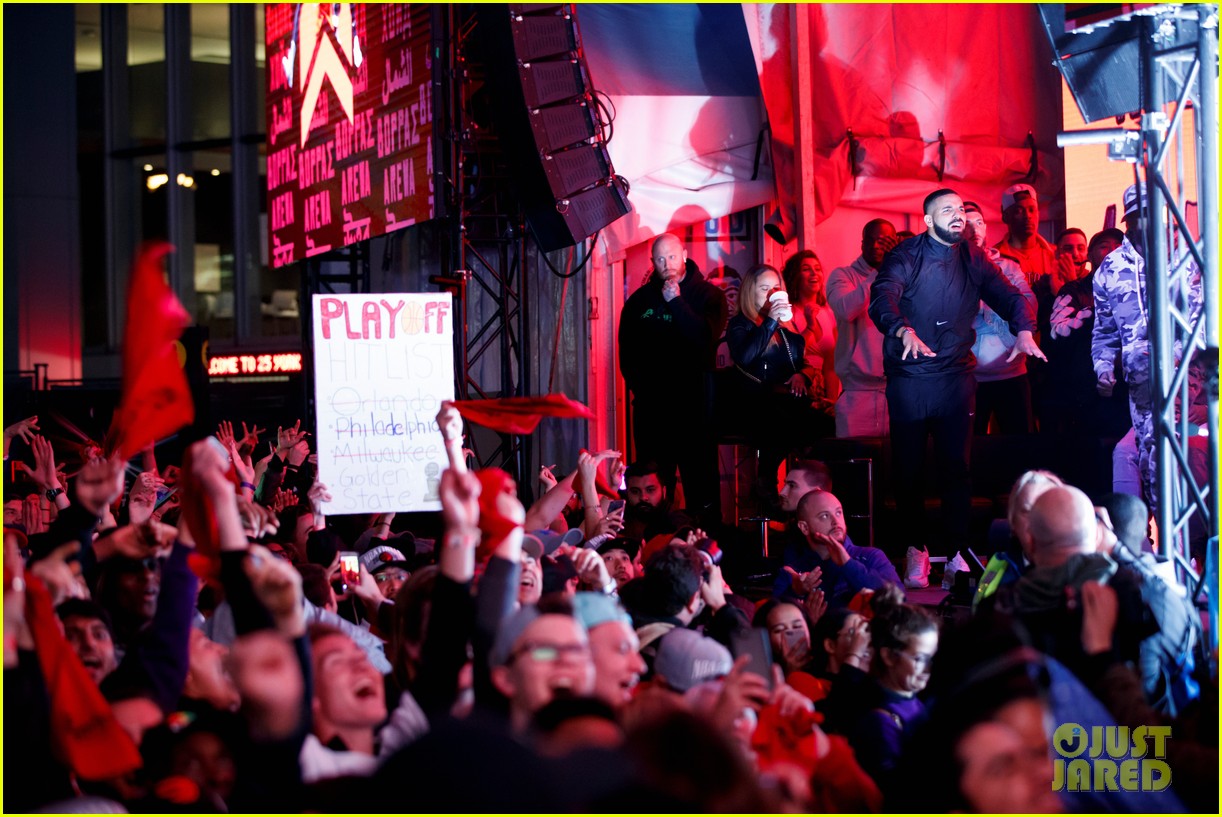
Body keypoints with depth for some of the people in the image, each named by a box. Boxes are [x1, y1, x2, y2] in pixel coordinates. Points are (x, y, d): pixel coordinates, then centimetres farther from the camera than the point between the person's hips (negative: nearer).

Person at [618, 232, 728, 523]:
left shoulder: (708, 295, 3)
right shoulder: (640, 300, 12)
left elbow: (706, 336, -14)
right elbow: (627, 350, 14)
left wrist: (675, 302, -13)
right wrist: (637, 385, 2)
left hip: (693, 402, -3)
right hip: (650, 404, 3)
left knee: (701, 477, -5)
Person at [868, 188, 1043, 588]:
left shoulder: (972, 259, 7)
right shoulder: (905, 257, -6)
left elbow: (1008, 296, 4)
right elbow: (882, 299, -22)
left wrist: (1024, 330, -17)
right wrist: (904, 331, -42)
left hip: (955, 375, 2)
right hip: (909, 378, -2)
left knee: (957, 465, -2)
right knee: (908, 467, 2)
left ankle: (958, 551, 5)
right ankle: (916, 548, 18)